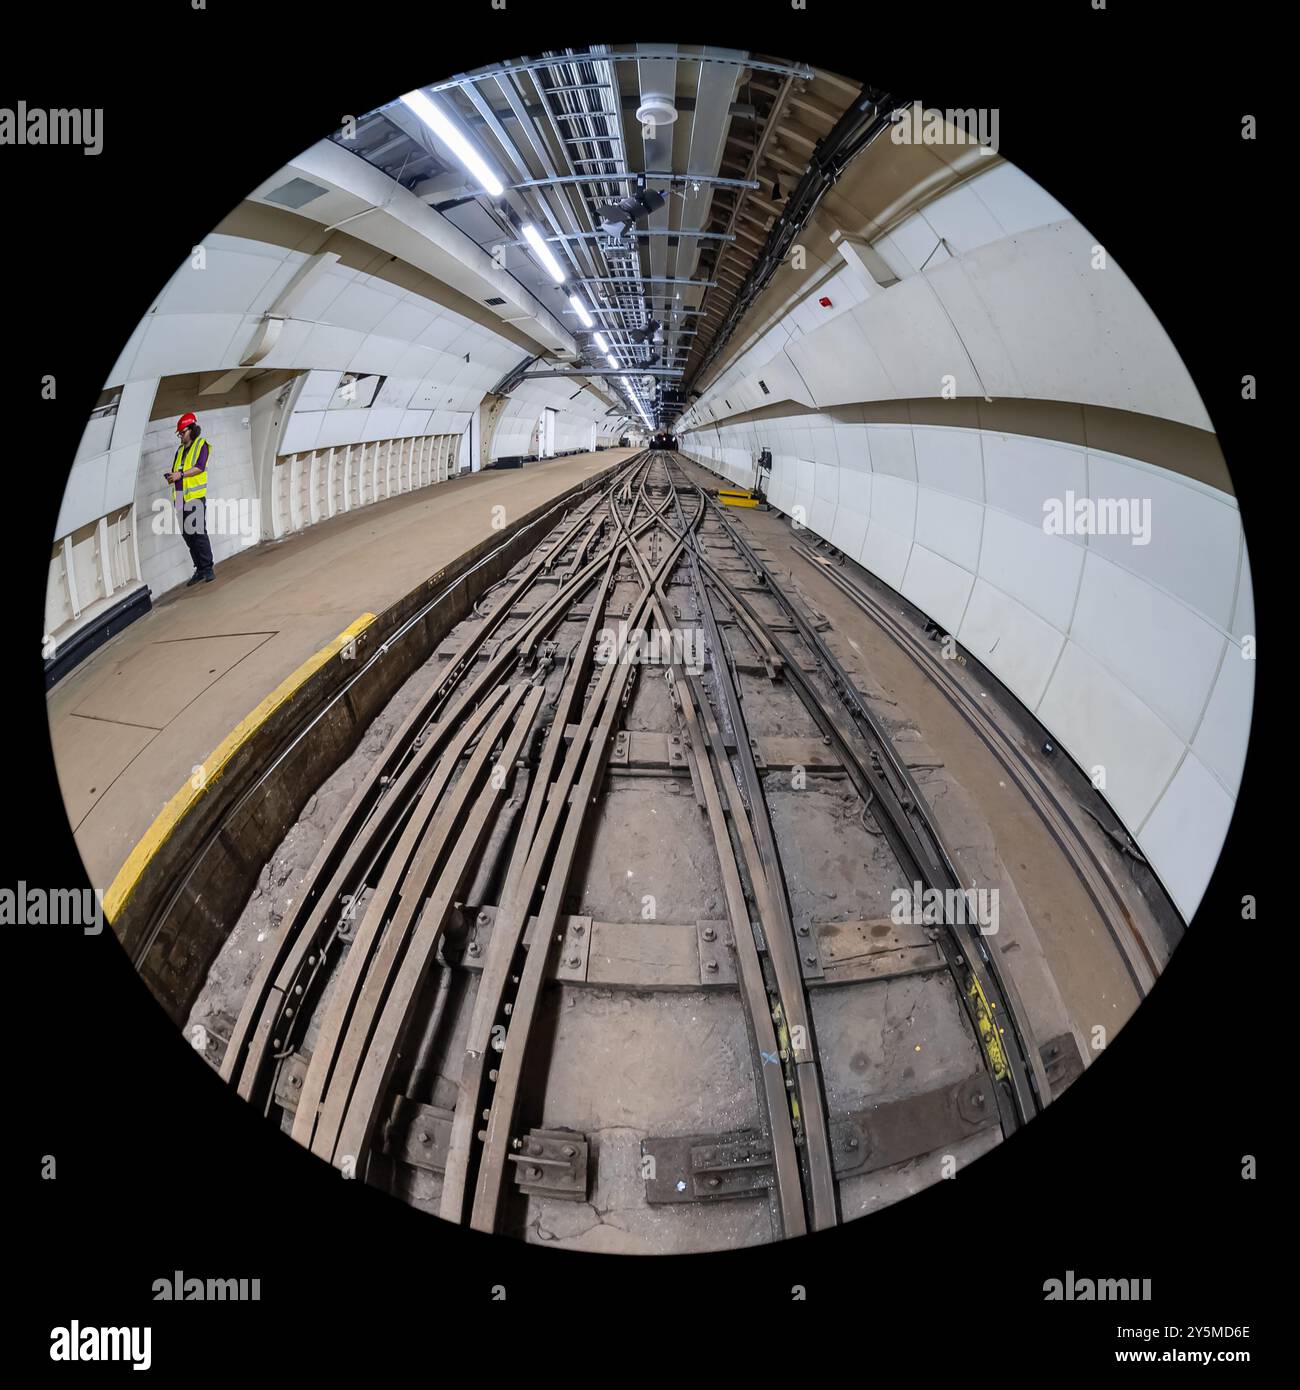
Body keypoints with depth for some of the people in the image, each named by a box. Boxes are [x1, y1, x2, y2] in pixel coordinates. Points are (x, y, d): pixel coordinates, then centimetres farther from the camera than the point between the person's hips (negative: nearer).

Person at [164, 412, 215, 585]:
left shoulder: (202, 445, 1)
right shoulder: (180, 449, 22)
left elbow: (200, 467, -13)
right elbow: (176, 470, 22)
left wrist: (181, 474, -18)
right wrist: (171, 477, 1)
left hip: (196, 495, -8)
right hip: (181, 496, 8)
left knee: (199, 533, -12)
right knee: (187, 535, 7)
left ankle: (208, 569, -8)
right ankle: (200, 570, 11)